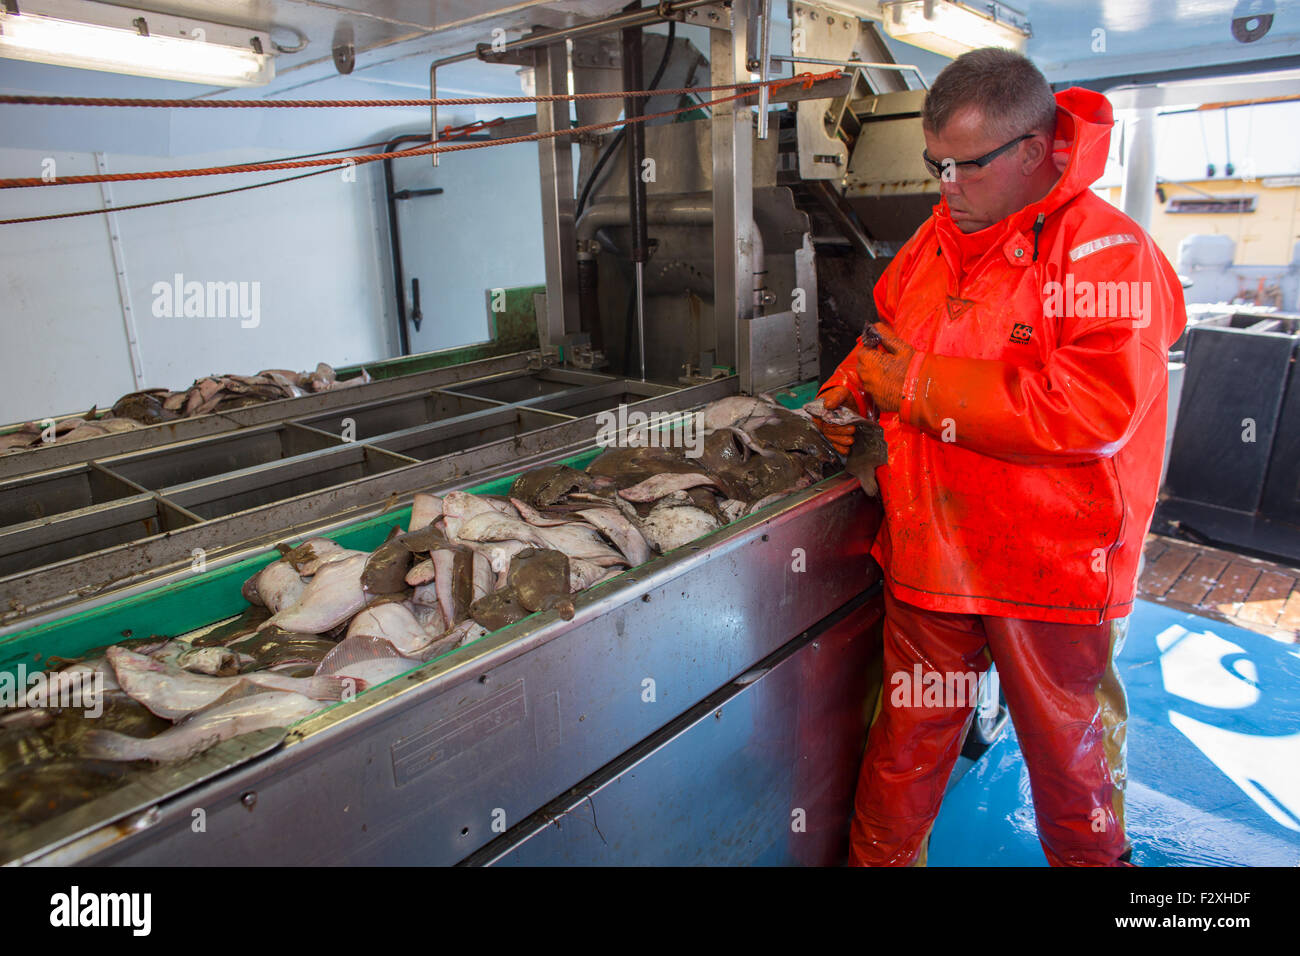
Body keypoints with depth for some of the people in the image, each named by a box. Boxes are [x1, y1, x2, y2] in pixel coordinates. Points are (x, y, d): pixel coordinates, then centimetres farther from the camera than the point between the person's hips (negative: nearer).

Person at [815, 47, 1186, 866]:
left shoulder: (1107, 251, -15)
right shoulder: (936, 238, 7)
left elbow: (1095, 408, -26)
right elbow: (888, 329, 23)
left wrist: (922, 386, -21)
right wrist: (850, 391, 2)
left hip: (1053, 567, -4)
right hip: (928, 549, 5)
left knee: (1069, 755, 17)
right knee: (907, 739, 16)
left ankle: (1092, 860, 45)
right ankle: (879, 858, 37)